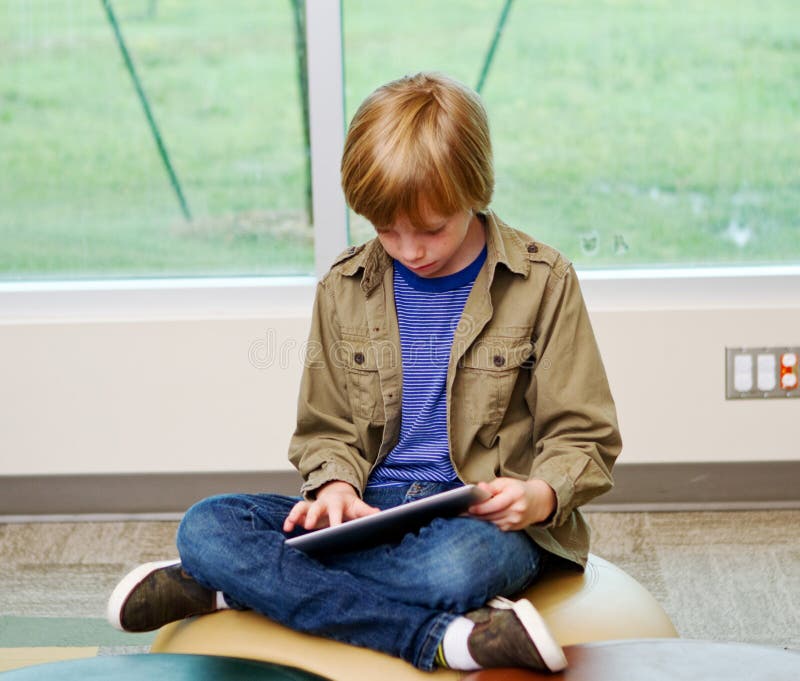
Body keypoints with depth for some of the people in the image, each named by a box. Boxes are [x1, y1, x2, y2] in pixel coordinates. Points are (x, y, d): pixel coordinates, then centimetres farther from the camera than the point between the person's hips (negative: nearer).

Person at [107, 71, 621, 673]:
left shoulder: (542, 282, 0)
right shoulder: (345, 287, 9)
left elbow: (583, 437, 3)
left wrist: (542, 496, -19)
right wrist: (336, 483, -7)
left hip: (486, 517, -4)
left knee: (457, 565, -43)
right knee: (205, 526, -23)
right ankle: (442, 638, -32)